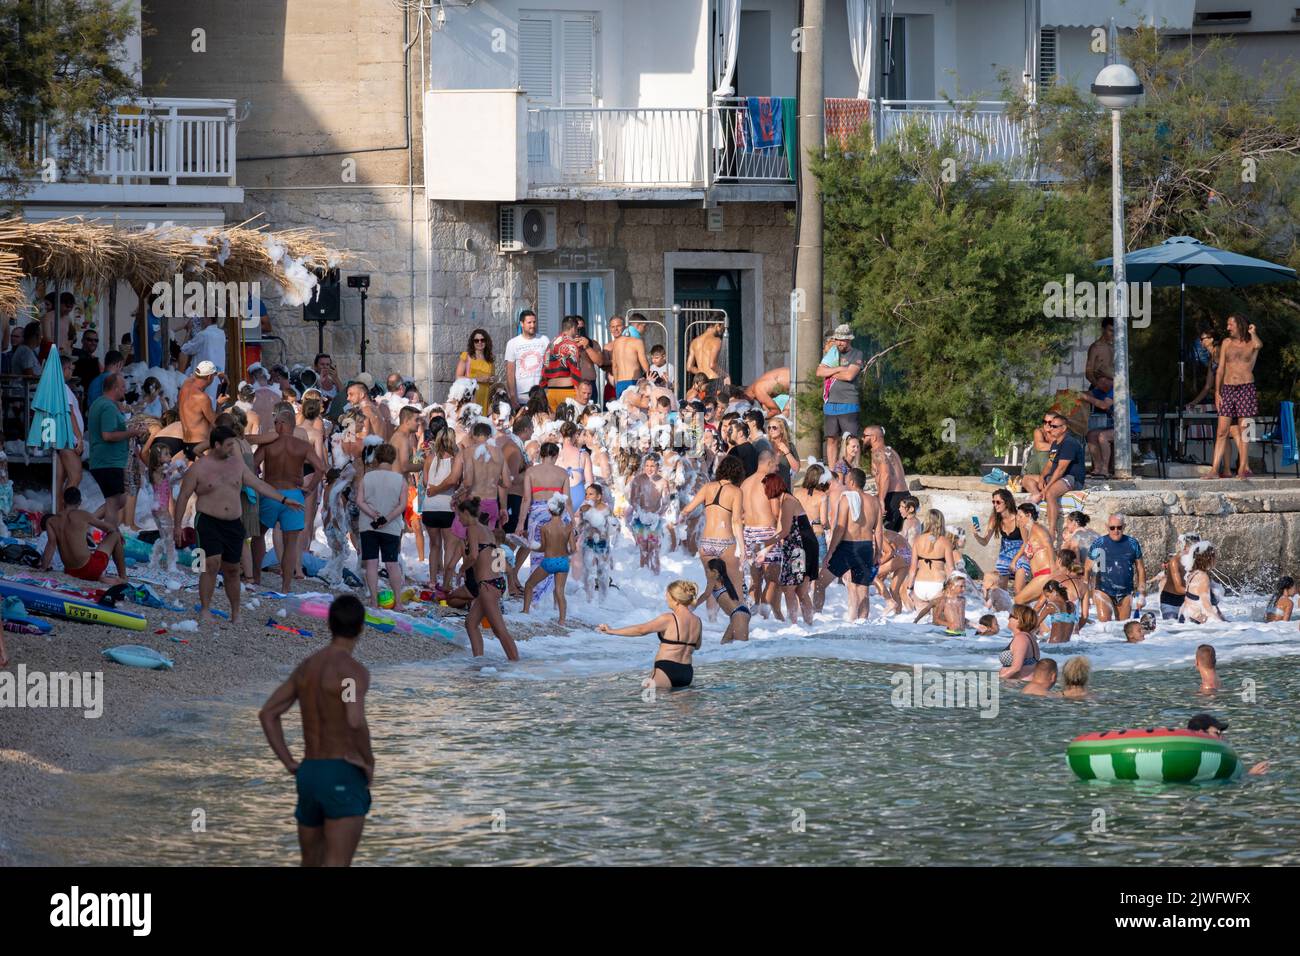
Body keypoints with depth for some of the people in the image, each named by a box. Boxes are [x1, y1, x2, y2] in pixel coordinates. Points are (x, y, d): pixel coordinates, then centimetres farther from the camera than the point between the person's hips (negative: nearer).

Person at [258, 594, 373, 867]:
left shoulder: (306, 666, 13)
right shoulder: (354, 670, -12)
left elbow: (267, 714, 14)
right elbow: (355, 722, -29)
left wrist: (290, 765, 12)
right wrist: (369, 762, -10)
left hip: (308, 777, 7)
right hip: (343, 781, -7)